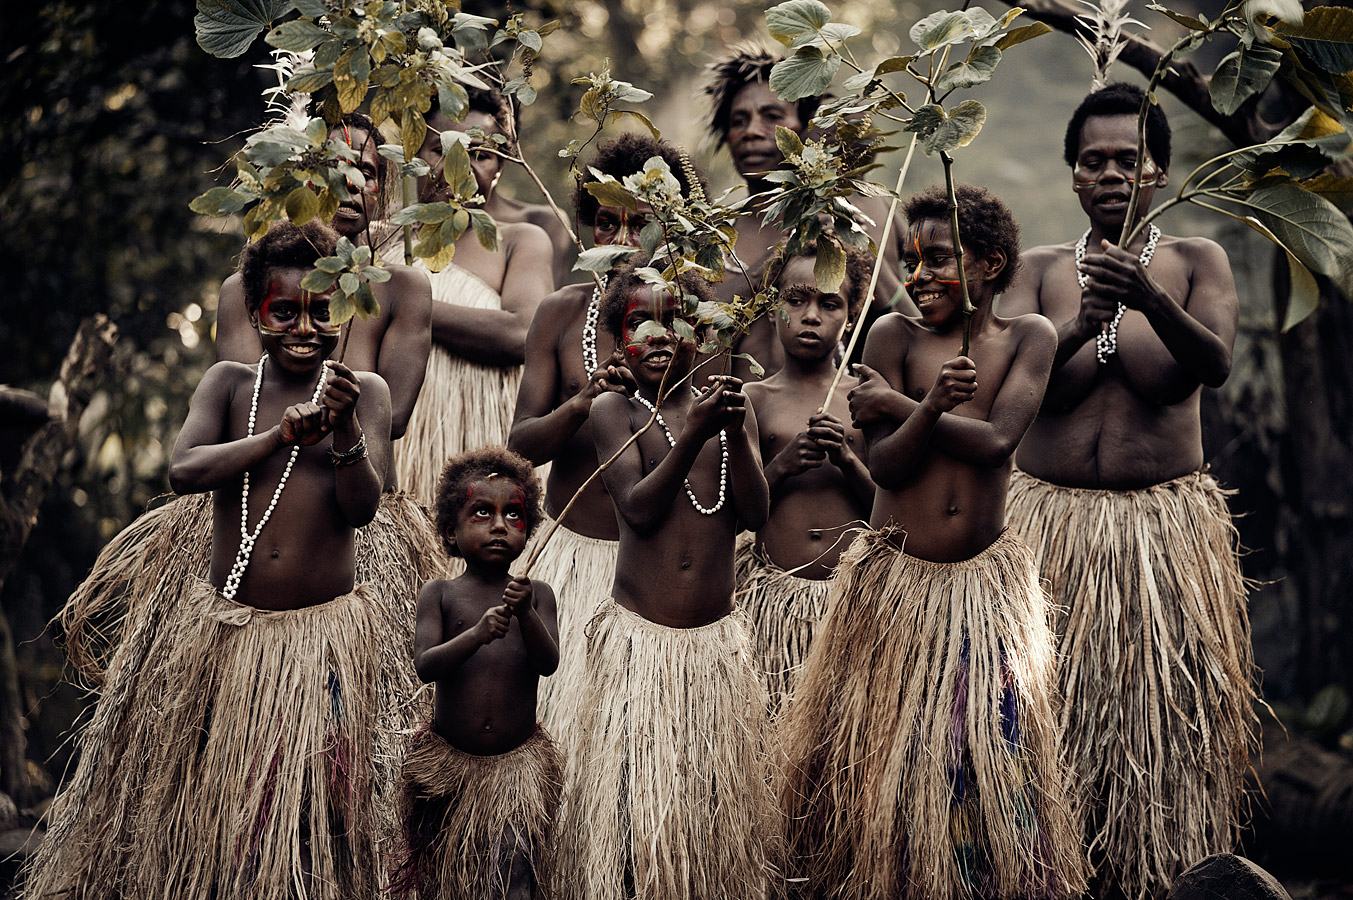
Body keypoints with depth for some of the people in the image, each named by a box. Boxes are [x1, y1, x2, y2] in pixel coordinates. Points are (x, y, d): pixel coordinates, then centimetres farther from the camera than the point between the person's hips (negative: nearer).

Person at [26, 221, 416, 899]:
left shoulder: (365, 392, 2)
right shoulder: (230, 383, 5)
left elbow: (361, 506, -8)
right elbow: (183, 471, -10)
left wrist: (345, 433, -25)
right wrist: (279, 437, -20)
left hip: (326, 640, -1)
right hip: (223, 631, 2)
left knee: (313, 812, -3)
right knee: (198, 810, 7)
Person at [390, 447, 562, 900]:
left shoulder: (536, 594, 1)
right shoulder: (440, 594, -1)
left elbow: (548, 662, -12)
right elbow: (425, 666, -13)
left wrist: (525, 613, -29)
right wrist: (477, 634, -30)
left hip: (518, 759, -1)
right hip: (448, 760, 1)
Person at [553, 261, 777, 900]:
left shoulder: (728, 406, 8)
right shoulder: (615, 411, -1)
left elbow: (755, 514, -2)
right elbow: (639, 507, -14)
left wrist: (736, 433, -16)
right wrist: (695, 434, -23)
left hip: (716, 638, 3)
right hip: (638, 637, -3)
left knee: (716, 798, 6)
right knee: (632, 804, -3)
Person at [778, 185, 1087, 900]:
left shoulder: (1028, 338, -1)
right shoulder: (894, 336, -4)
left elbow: (996, 440, -15)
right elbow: (884, 465, -11)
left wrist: (894, 402, -12)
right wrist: (931, 405, -29)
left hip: (985, 580, 0)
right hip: (893, 578, 0)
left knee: (993, 757, 3)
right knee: (877, 756, 5)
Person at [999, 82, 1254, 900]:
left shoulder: (1196, 262, 5)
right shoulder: (1043, 269, 9)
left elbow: (1216, 364, -13)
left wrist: (1149, 300, -30)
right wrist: (1078, 329, -21)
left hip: (1168, 526, -1)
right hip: (1050, 521, 1)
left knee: (1165, 727, -3)